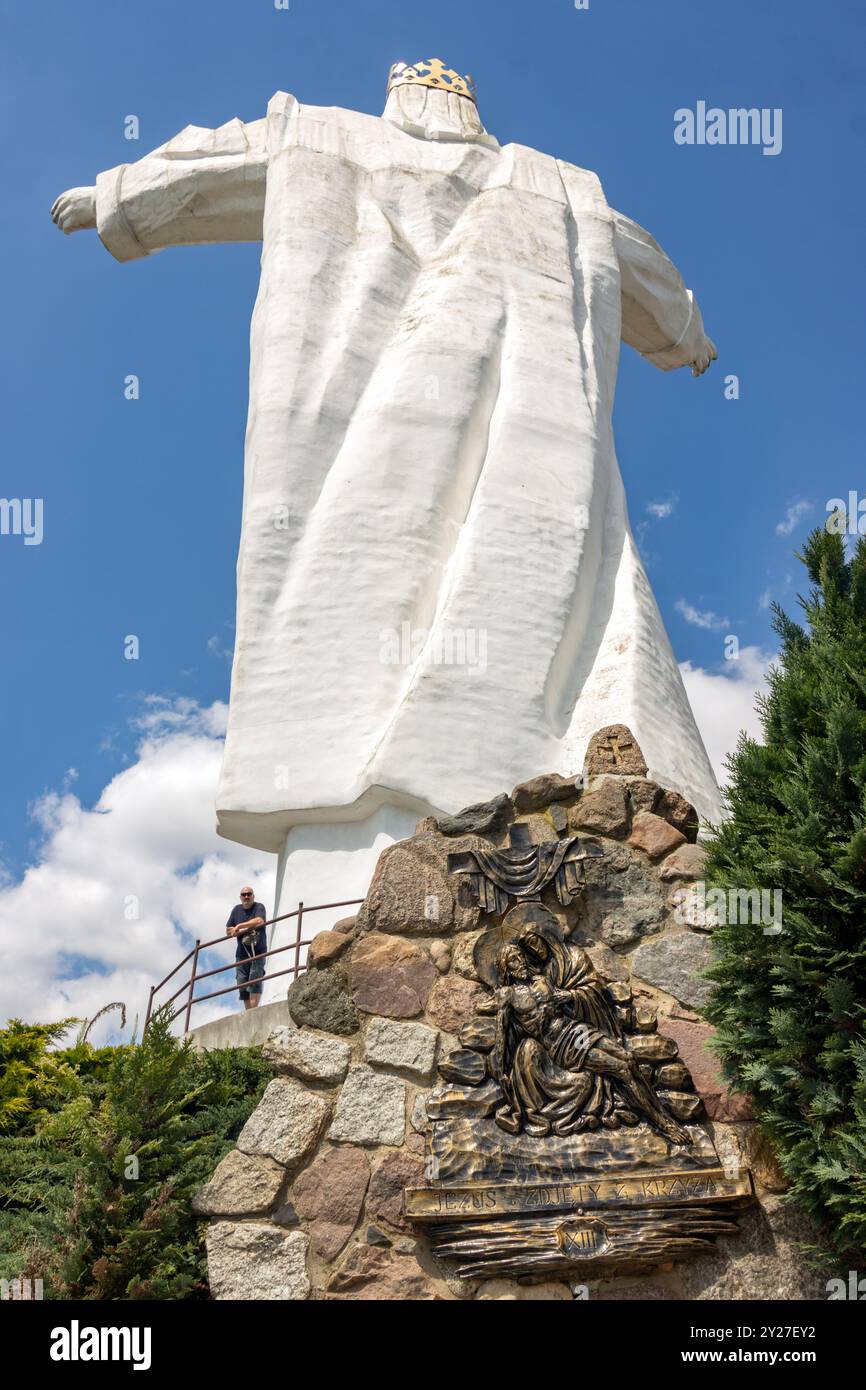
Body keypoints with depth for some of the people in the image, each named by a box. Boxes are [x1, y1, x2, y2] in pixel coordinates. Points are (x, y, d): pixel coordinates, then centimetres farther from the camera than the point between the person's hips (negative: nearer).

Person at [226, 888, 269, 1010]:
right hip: (242, 953, 4)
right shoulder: (237, 910, 12)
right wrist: (246, 930, -8)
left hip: (258, 952, -4)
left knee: (255, 980, -19)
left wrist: (239, 926, -15)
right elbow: (228, 931, 8)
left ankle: (254, 1010, -25)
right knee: (242, 984, 0)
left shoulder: (259, 907, 1)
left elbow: (259, 921, -21)